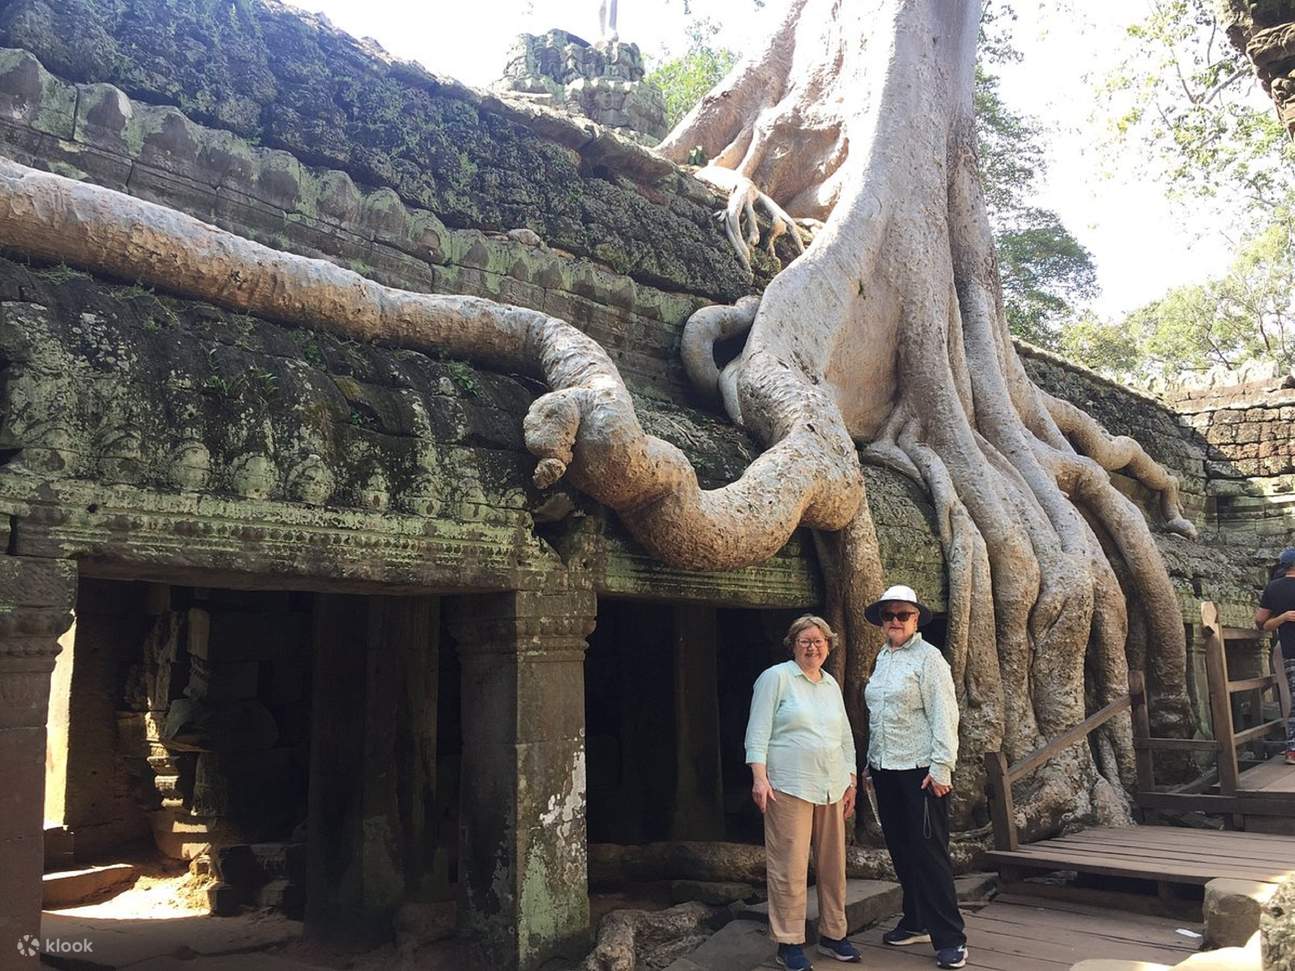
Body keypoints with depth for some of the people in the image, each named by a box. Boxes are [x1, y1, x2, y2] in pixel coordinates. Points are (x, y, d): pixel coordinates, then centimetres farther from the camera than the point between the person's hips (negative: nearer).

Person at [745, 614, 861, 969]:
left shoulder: (831, 685, 17)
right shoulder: (776, 677, -2)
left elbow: (846, 736, 23)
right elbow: (758, 731, -6)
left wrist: (851, 781, 20)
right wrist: (759, 777, -14)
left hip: (832, 789, 6)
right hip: (789, 787, -6)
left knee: (833, 864, 10)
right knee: (790, 867, -4)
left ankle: (832, 934, 25)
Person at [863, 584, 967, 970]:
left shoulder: (928, 657, -8)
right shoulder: (882, 658, 13)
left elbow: (944, 715, -14)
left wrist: (940, 768, -18)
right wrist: (871, 764, 18)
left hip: (919, 771, -7)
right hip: (886, 771, 7)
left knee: (929, 853, -5)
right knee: (900, 849, 13)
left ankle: (950, 939, 3)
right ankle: (916, 922, 26)